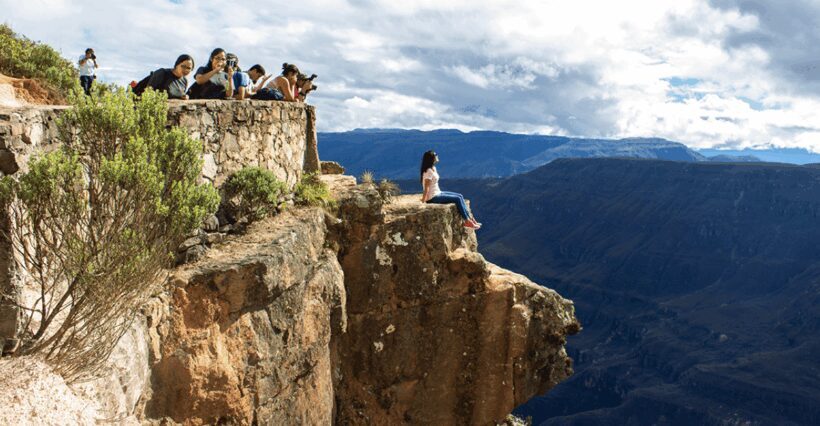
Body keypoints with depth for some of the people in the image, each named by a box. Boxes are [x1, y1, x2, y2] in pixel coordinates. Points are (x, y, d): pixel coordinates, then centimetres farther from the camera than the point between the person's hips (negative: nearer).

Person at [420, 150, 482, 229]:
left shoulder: (433, 169, 10)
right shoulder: (428, 172, -20)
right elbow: (426, 188, -22)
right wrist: (423, 202, -22)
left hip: (438, 193, 10)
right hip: (433, 198, -10)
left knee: (460, 196, 6)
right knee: (458, 199, -12)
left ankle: (470, 218, 5)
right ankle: (467, 221, -4)